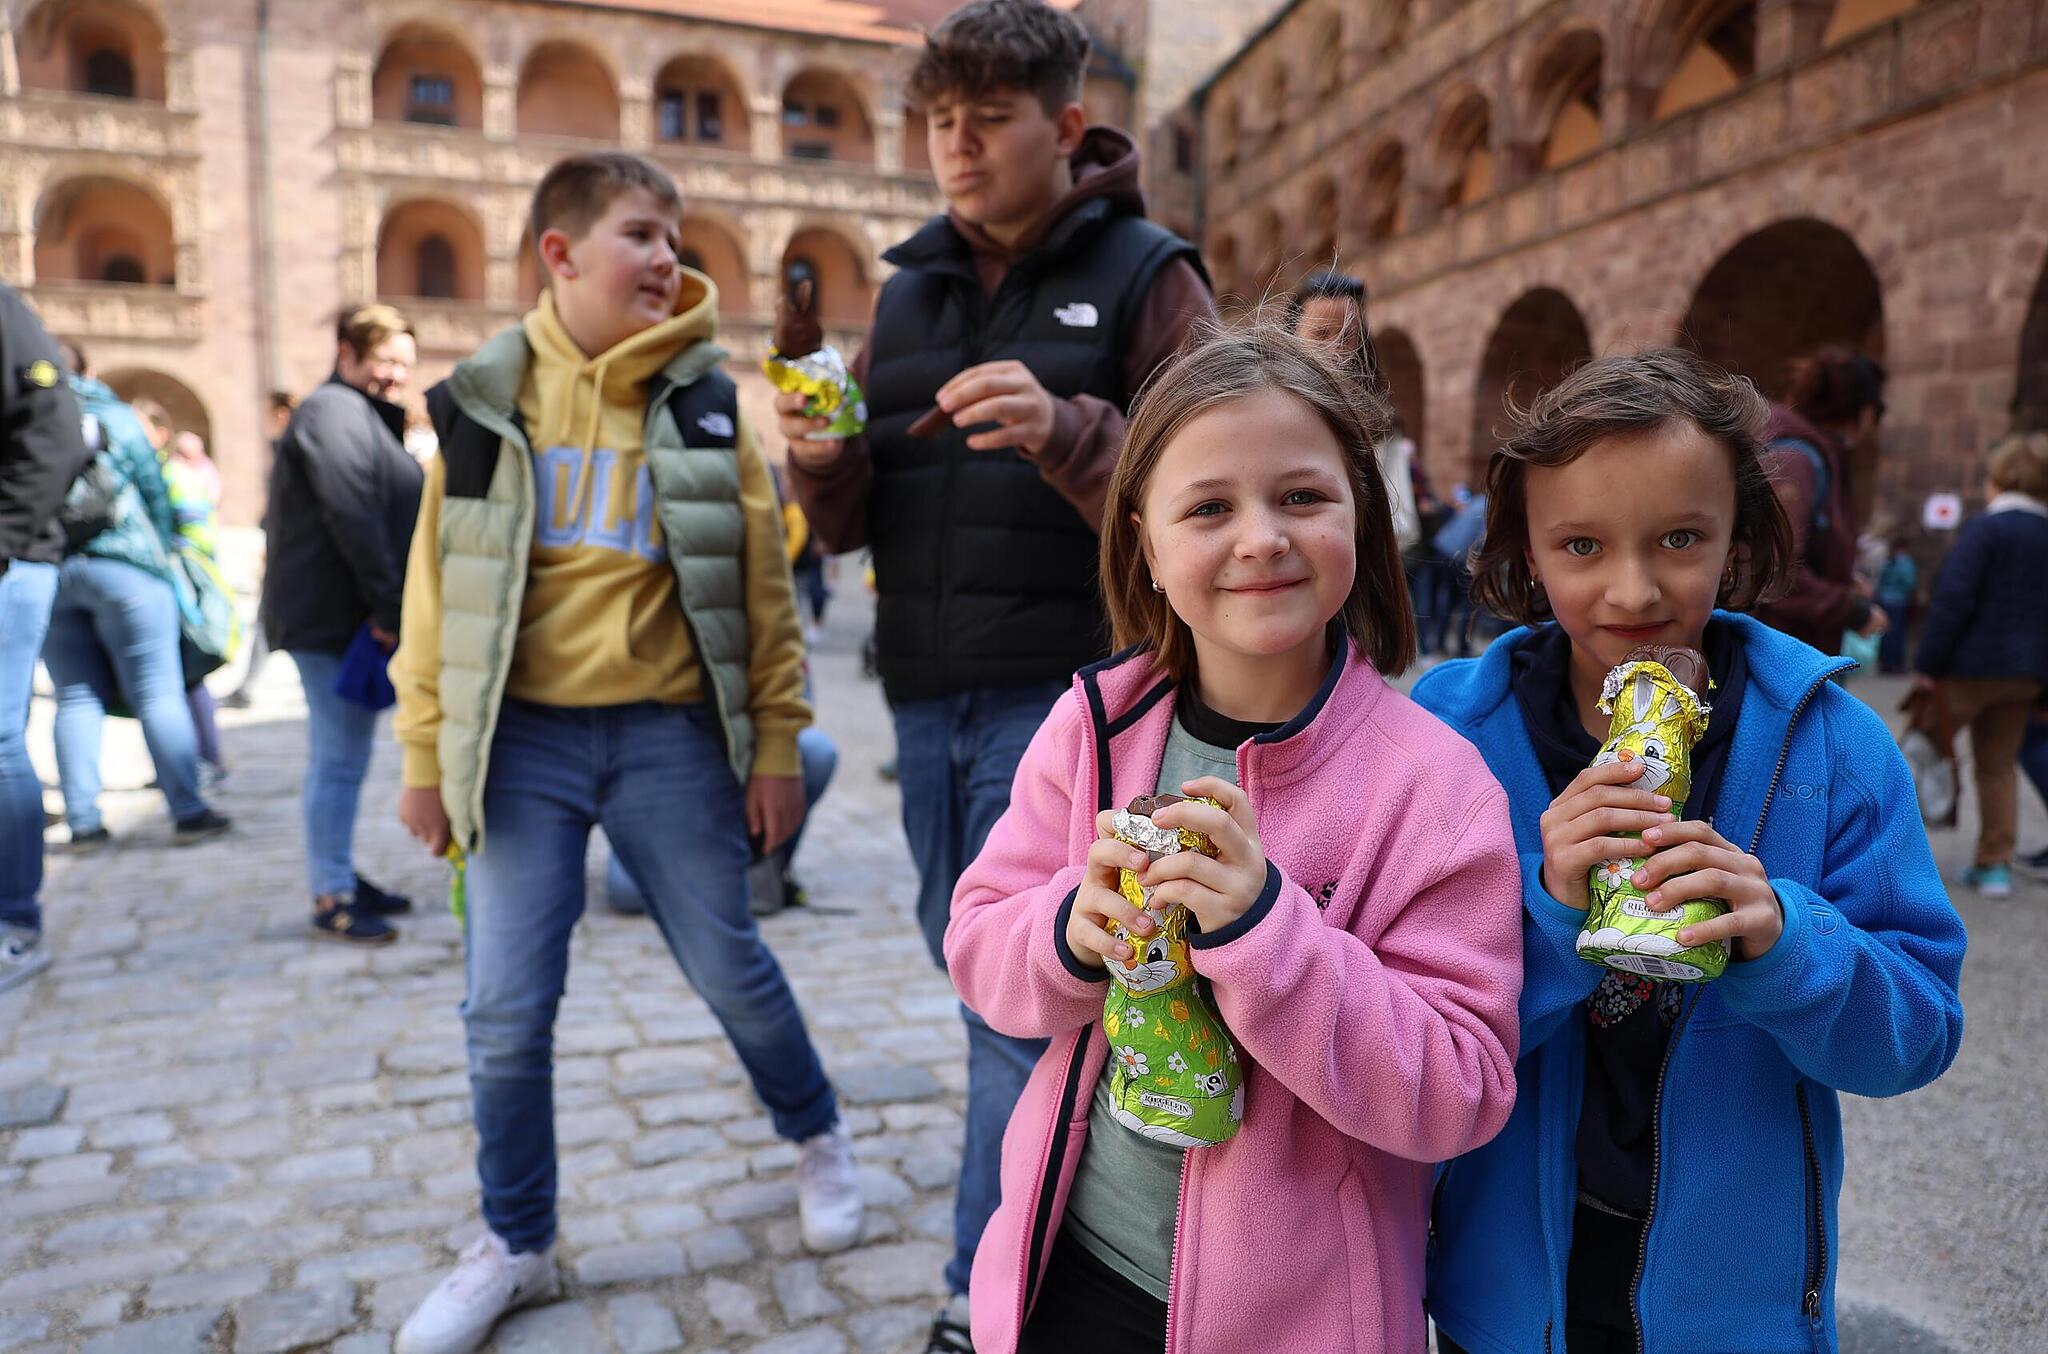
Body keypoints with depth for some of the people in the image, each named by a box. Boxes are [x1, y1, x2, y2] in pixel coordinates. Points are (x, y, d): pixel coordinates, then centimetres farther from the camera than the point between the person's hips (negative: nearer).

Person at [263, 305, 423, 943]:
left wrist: (388, 608, 13)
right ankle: (332, 897, 1)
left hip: (352, 618, 11)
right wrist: (389, 608, -20)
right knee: (338, 758, -6)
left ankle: (341, 877, 26)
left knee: (343, 755, 16)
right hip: (333, 619, -11)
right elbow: (353, 519, -21)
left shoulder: (365, 416, 21)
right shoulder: (334, 412, -12)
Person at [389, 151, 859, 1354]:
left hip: (672, 735, -1)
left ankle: (818, 1135, 38)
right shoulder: (486, 397, 2)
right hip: (524, 737, 1)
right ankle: (517, 1245, 28)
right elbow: (438, 585, 4)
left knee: (732, 970, 9)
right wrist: (427, 754, 3)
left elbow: (763, 583, 1)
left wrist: (776, 743, -2)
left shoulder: (705, 401, 1)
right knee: (508, 1009, 5)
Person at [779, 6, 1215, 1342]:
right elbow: (854, 525, 15)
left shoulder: (1145, 274, 0)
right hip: (928, 692, 6)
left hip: (1062, 688, -6)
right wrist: (827, 463, -8)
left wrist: (1062, 432, -26)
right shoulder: (910, 289, 15)